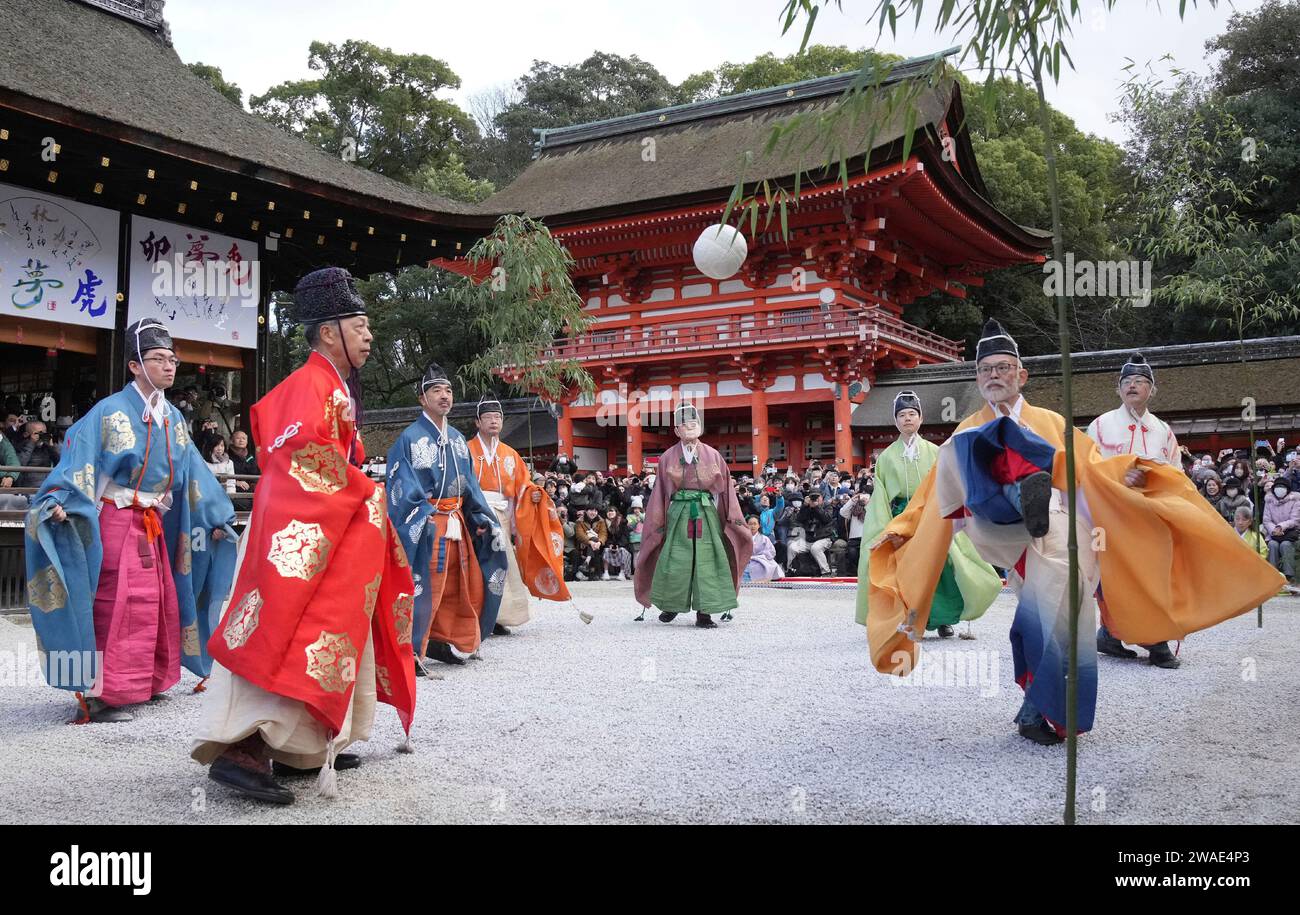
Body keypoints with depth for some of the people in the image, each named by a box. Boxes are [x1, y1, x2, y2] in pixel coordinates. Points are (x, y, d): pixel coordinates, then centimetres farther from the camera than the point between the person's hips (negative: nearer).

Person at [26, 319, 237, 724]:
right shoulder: (110, 412, -10)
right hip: (116, 521, -7)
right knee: (118, 605, -11)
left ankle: (144, 682, 25)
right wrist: (58, 499, -35)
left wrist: (216, 515, 18)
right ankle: (99, 694, -5)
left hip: (153, 524, 8)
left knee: (158, 601, 12)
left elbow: (192, 471, 16)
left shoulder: (172, 419, 10)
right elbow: (78, 458, -20)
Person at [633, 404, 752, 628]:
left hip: (706, 515, 1)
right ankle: (670, 606, 16)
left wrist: (733, 519, -2)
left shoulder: (713, 456, 8)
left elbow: (723, 490, 7)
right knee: (675, 561, -3)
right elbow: (661, 492, 5)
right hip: (678, 514, -1)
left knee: (706, 561, -2)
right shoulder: (668, 457, 7)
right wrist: (659, 521, -2)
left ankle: (704, 613, 3)